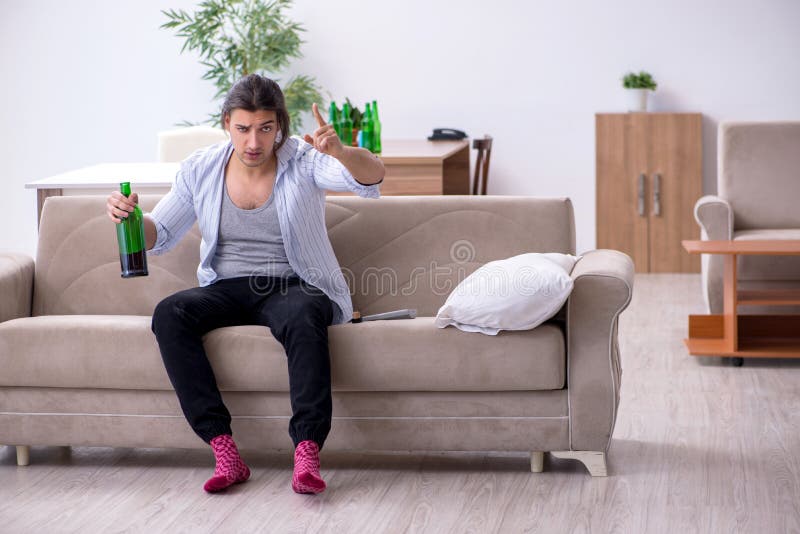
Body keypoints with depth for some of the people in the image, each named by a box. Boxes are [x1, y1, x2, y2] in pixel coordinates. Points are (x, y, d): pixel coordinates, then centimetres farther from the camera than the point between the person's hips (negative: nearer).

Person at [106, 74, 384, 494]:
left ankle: (307, 453, -45)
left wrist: (340, 153, -44)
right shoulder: (201, 169, 5)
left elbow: (373, 177, -21)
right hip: (228, 288, 3)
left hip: (294, 286, -3)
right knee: (169, 314, -28)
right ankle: (224, 451, -33)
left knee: (302, 317, -39)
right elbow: (159, 236, 12)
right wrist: (129, 216, -11)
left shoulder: (303, 161, -5)